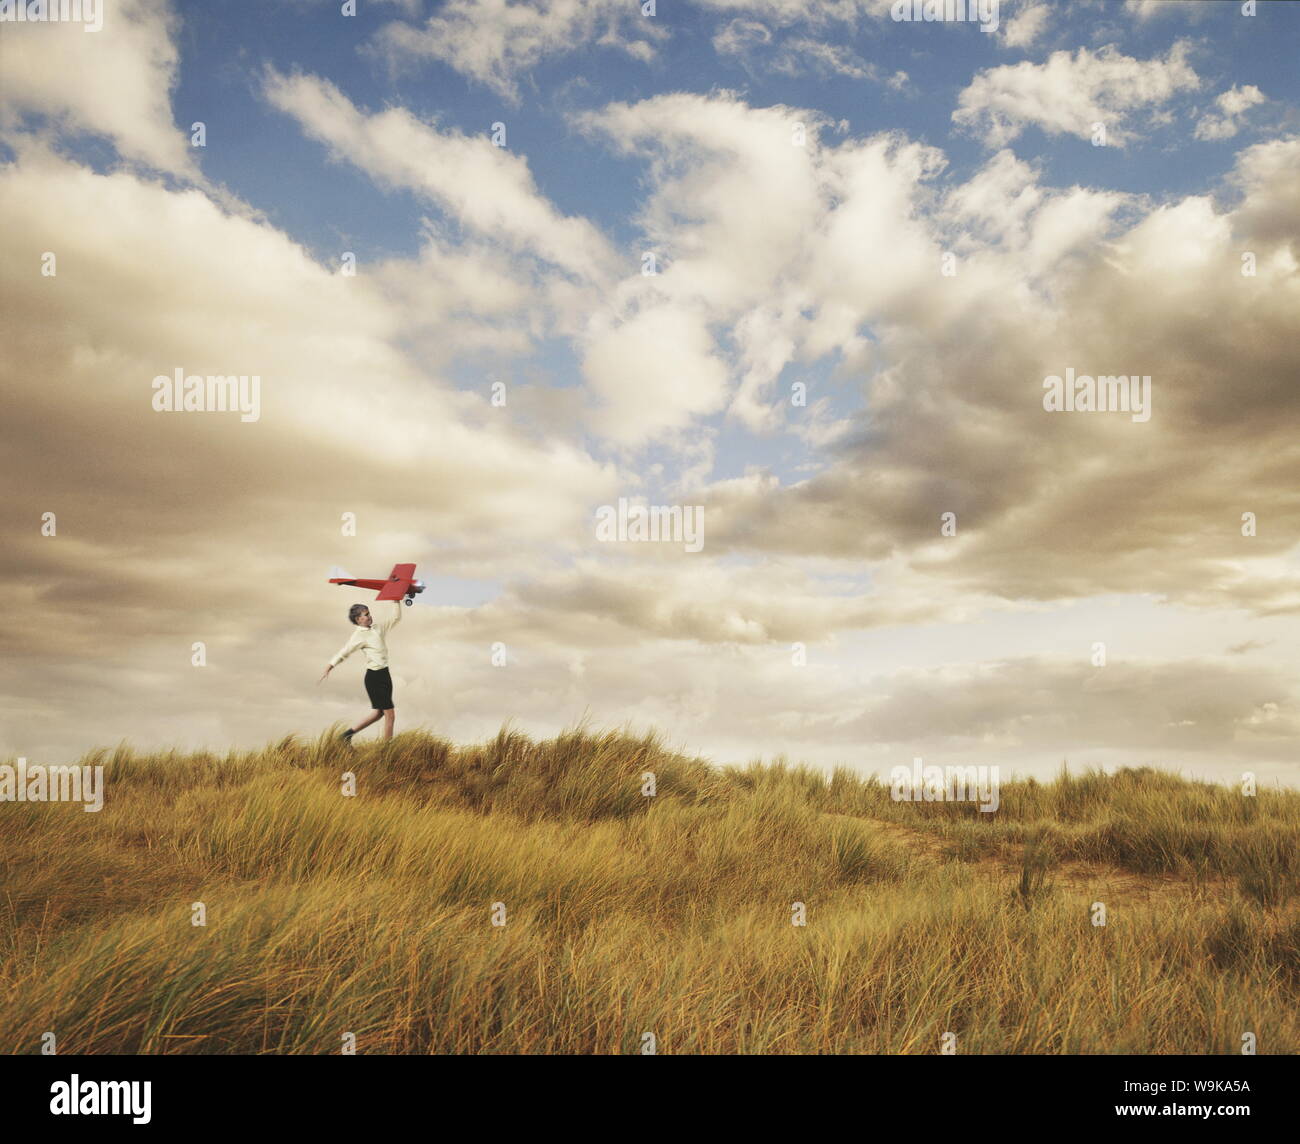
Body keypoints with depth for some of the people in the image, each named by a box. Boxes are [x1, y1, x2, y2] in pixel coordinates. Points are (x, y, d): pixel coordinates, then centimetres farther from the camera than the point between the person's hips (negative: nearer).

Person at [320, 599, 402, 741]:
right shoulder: (359, 636, -12)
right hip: (374, 677, -8)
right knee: (390, 714, -5)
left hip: (384, 674, 8)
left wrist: (397, 601, 6)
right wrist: (328, 669, -17)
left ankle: (349, 733, 27)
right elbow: (344, 653, -13)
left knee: (378, 713, 16)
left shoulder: (378, 627, 8)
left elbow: (395, 616, 14)